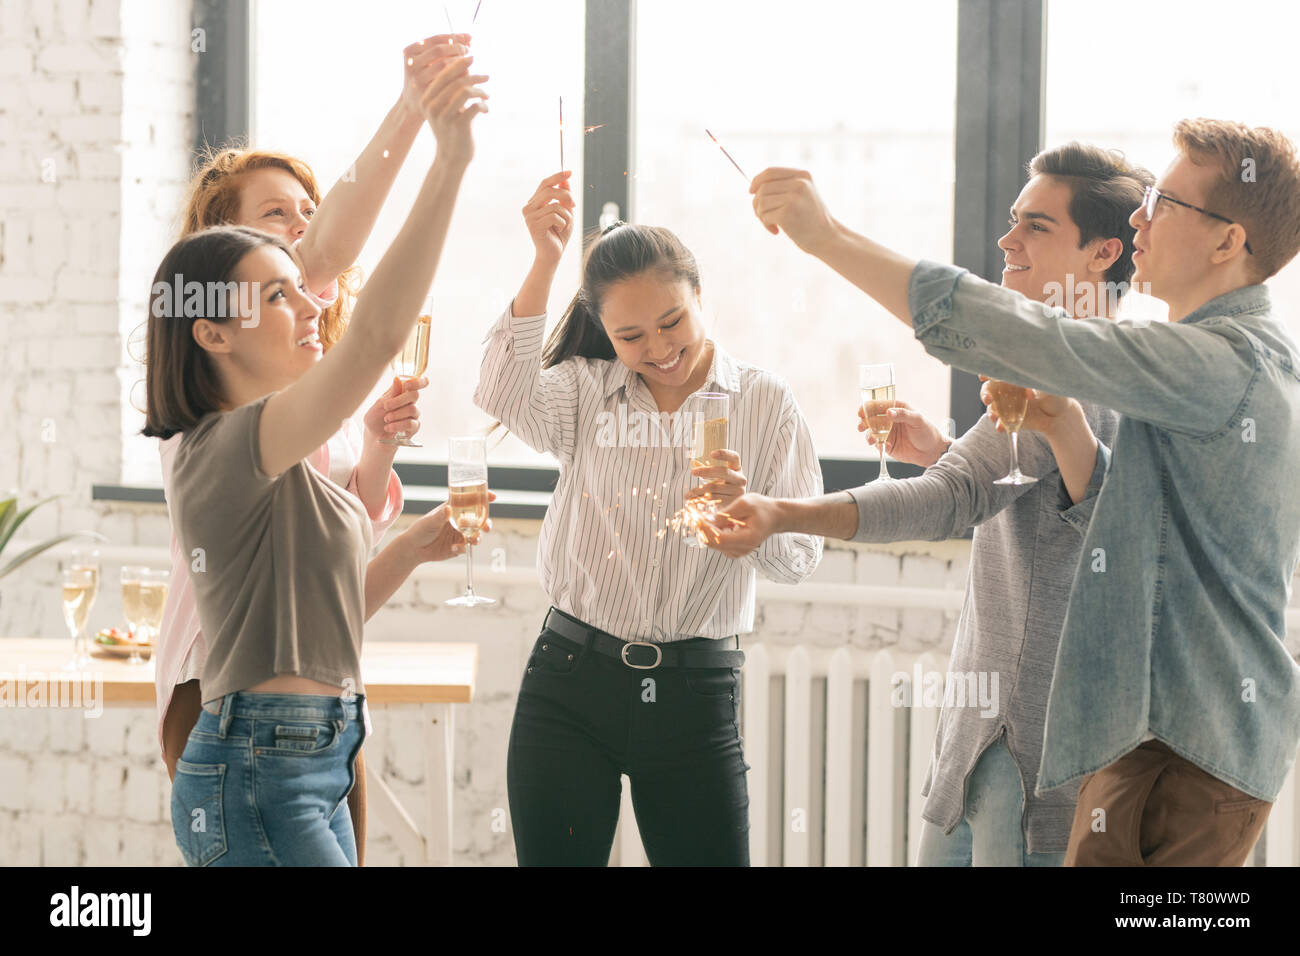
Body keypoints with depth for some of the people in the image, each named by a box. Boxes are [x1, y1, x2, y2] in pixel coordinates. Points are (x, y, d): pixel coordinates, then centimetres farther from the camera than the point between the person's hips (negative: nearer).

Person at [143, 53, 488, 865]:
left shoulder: (274, 460, 17)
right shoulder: (231, 447, -13)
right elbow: (377, 335, -27)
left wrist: (409, 552, 10)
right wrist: (449, 167, -29)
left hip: (313, 769, 10)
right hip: (258, 778, -10)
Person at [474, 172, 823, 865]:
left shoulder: (764, 403, 4)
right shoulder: (584, 391, 5)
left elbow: (800, 559, -3)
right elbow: (505, 395, -19)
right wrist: (544, 263, -24)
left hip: (696, 696, 0)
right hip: (569, 683, 1)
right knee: (555, 858, 4)